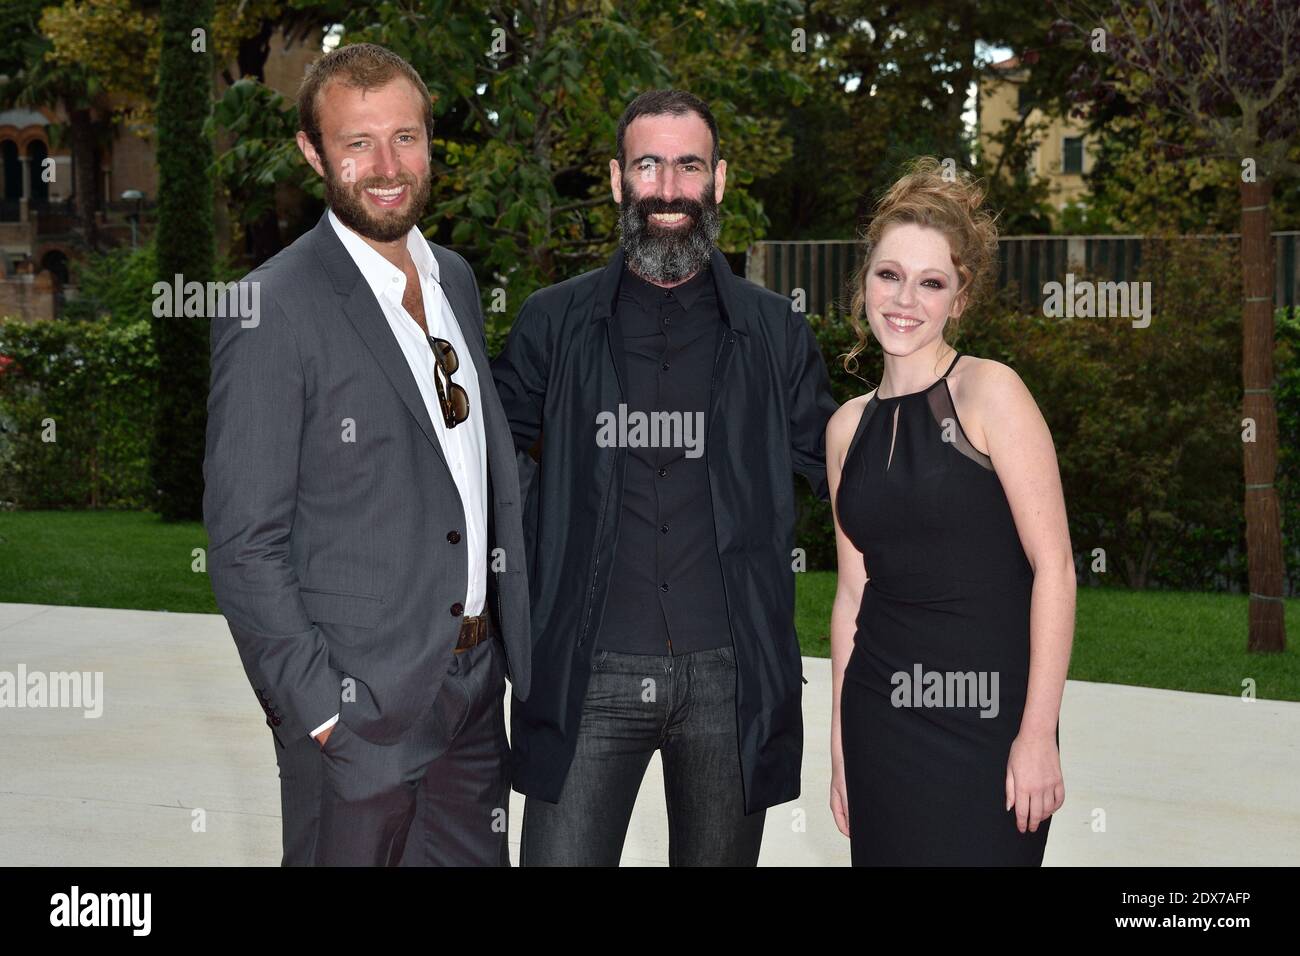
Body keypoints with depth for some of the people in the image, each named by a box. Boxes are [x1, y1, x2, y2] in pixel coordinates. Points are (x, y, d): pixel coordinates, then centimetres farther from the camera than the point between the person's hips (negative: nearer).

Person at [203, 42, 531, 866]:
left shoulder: (455, 278, 9)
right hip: (358, 704, -7)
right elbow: (245, 543, -15)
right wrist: (317, 710, -17)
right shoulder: (274, 310, -15)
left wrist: (514, 647, 11)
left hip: (477, 683, 7)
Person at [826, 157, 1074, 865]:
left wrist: (1038, 733, -15)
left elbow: (1054, 565, -11)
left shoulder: (990, 392, -8)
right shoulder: (848, 426, 8)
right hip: (881, 713, 5)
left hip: (987, 719, -5)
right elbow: (853, 589, 13)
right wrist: (841, 745, 11)